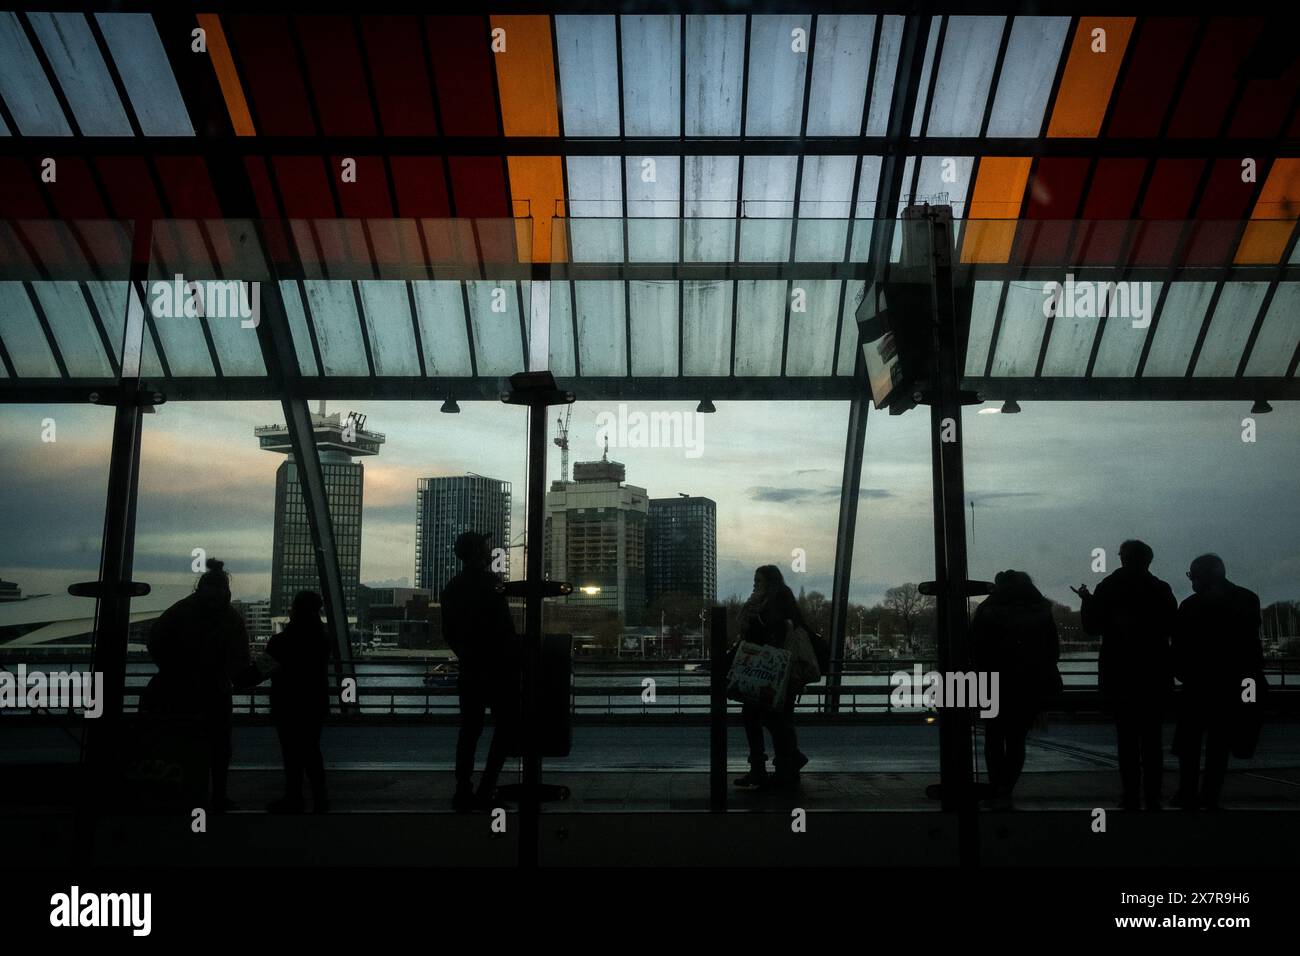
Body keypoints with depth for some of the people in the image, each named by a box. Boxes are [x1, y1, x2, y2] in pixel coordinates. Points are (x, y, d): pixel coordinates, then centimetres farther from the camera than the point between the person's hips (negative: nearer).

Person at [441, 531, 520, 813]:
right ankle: (486, 791, -3)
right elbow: (505, 630, -15)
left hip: (470, 670, 6)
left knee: (469, 729, 11)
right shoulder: (490, 583, -13)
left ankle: (463, 792, 11)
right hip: (498, 670, -6)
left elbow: (448, 631, 12)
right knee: (506, 725, 3)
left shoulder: (452, 587, 7)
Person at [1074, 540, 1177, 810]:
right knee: (1152, 736, 8)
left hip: (1119, 674, -1)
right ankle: (1152, 796, 8)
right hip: (1154, 674, 1)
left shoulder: (1108, 587, -6)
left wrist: (1086, 600, 13)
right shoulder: (1161, 590, -2)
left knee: (1126, 736, 4)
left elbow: (1092, 626, -3)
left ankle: (1131, 796, 3)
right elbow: (1173, 628, 3)